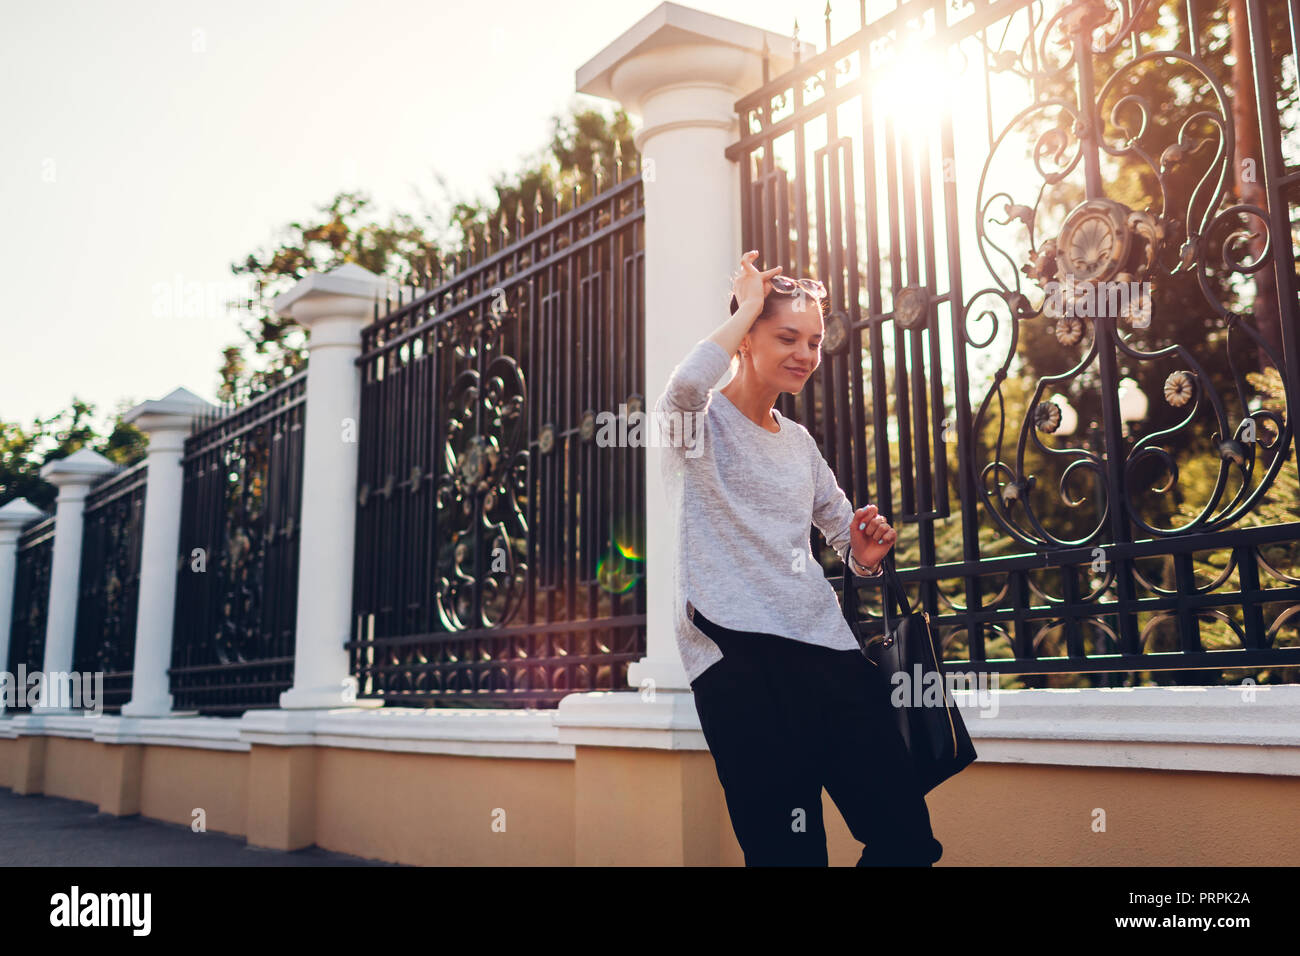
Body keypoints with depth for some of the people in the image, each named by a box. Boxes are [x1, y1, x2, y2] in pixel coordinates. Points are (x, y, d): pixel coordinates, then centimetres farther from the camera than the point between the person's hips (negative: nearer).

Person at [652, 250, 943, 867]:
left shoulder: (799, 442, 23)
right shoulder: (699, 421, 3)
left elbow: (849, 540, 29)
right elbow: (686, 385, -23)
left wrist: (866, 554, 4)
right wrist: (747, 306, -6)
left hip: (826, 648, 6)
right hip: (735, 655, -6)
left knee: (907, 838, 1)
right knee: (790, 851, -11)